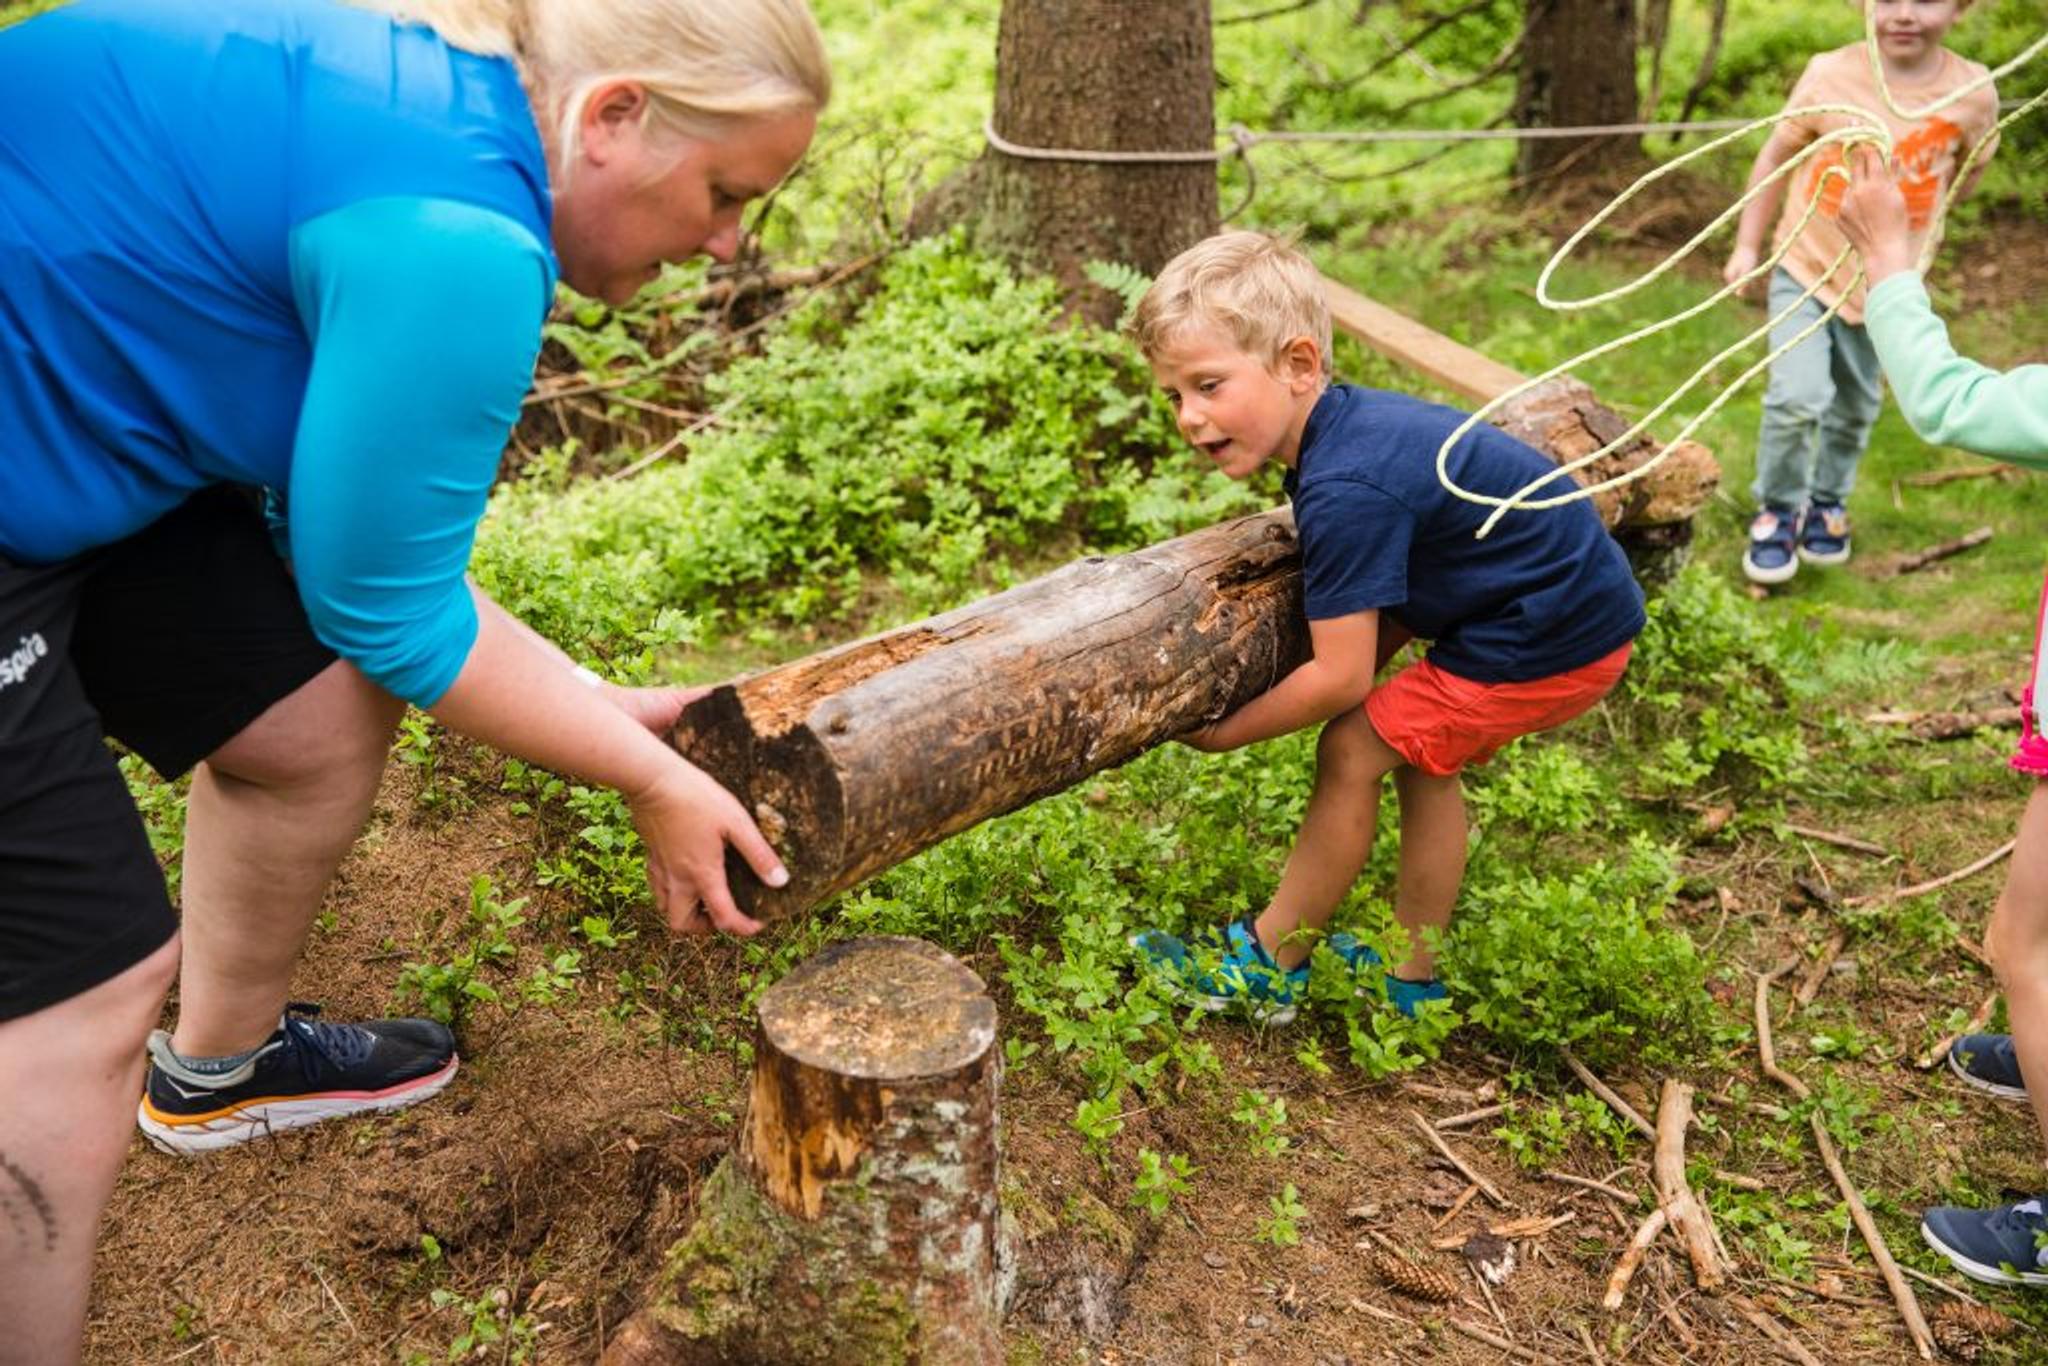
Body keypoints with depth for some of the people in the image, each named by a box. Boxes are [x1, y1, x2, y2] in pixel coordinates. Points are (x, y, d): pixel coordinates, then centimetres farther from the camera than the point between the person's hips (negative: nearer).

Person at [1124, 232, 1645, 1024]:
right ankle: (1412, 977, 29)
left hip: (1551, 645, -10)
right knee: (1421, 757, 18)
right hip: (1588, 609, 10)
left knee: (1354, 749, -5)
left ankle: (1268, 965, 9)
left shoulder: (1345, 491, -26)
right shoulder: (1352, 422, 3)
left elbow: (1340, 677, -21)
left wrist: (1227, 732, -8)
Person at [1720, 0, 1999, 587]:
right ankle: (1779, 507, 9)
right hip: (1806, 266, -2)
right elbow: (1777, 155, -4)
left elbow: (1965, 175, 6)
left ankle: (1828, 500, 40)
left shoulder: (1972, 92, -12)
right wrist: (1747, 245, -3)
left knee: (1856, 406, 17)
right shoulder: (1830, 74, -16)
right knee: (1797, 398, -15)